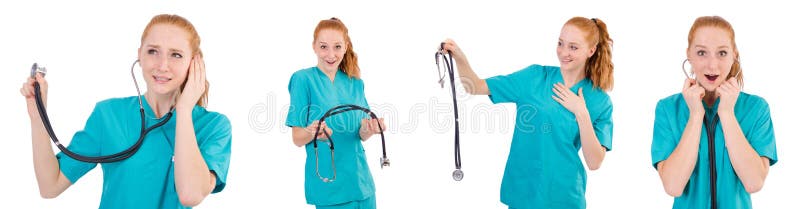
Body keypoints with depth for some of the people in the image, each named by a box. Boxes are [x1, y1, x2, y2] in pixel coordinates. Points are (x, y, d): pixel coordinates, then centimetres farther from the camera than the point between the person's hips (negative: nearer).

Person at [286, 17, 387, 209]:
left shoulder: (356, 83, 7)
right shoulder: (303, 79, -7)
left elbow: (360, 135, 6)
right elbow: (297, 139, -8)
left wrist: (367, 130, -16)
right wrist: (312, 132, -30)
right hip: (328, 184, -4)